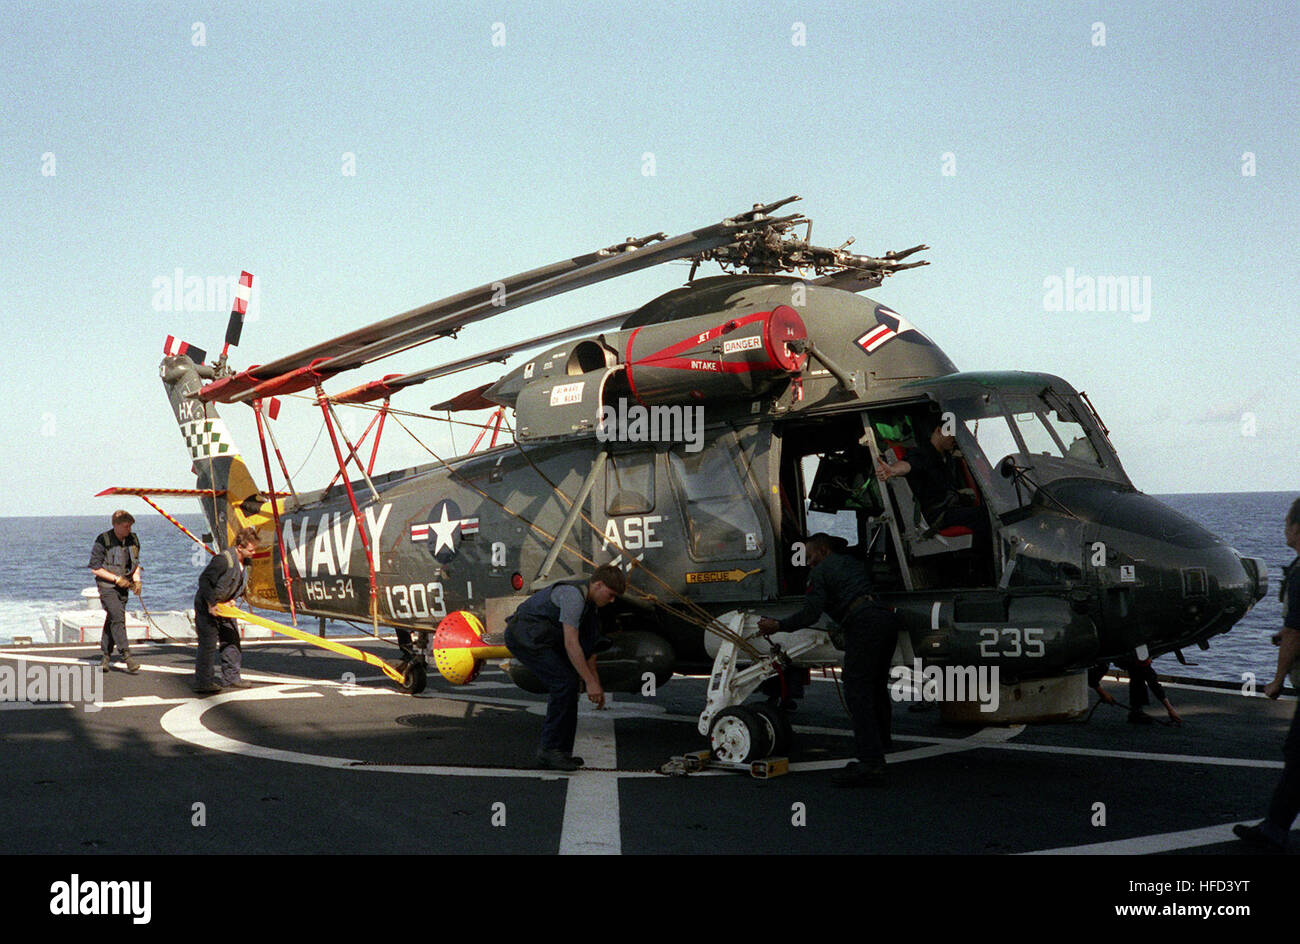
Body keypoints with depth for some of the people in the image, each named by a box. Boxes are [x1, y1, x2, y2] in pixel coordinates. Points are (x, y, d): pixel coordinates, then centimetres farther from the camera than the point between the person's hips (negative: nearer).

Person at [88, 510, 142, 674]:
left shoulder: (133, 540, 5)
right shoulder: (103, 541, -12)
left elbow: (136, 562, 18)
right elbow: (95, 568, -11)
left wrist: (137, 580, 1)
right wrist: (116, 578, -15)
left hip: (123, 586, 6)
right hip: (107, 586, -6)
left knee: (112, 620, 9)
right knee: (118, 618, -16)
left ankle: (105, 656, 18)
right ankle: (126, 656, -20)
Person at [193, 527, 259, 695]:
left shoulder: (246, 561, 0)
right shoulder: (223, 559, -27)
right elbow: (204, 580, -24)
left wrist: (231, 599, 1)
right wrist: (211, 604, -22)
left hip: (224, 606, 9)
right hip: (207, 606, -9)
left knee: (232, 639, 11)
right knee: (208, 643, -7)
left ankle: (231, 677, 22)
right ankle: (203, 682, 0)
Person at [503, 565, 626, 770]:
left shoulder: (588, 601, 10)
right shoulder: (573, 595, -21)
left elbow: (587, 645, 18)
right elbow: (571, 644, -25)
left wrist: (596, 683, 17)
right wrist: (590, 682, -24)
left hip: (535, 636, 10)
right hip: (524, 636, -10)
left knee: (568, 683, 7)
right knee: (564, 683, -15)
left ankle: (561, 750, 10)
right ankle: (549, 750, -11)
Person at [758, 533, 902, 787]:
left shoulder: (820, 571, 11)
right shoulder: (853, 563, 33)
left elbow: (811, 614, 1)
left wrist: (778, 626, 12)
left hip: (863, 622, -8)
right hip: (888, 618, 8)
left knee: (857, 692, -9)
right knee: (877, 690, 15)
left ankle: (870, 765, -17)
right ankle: (876, 755, 18)